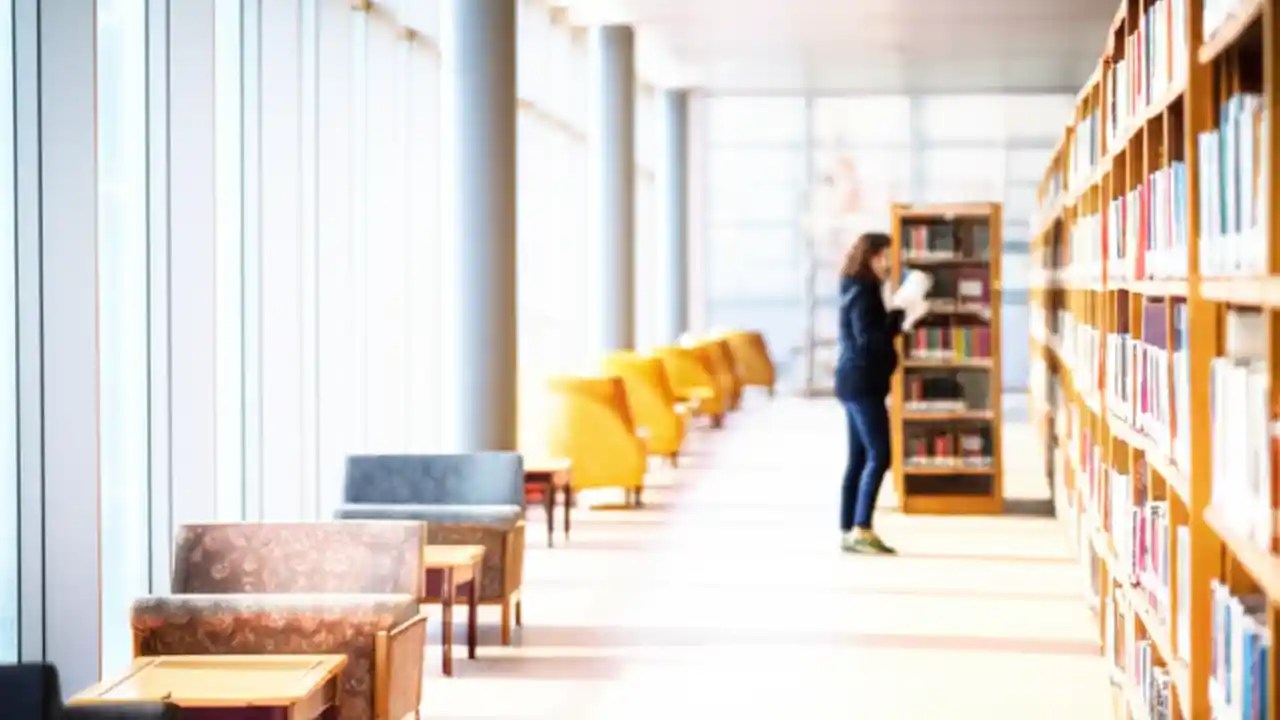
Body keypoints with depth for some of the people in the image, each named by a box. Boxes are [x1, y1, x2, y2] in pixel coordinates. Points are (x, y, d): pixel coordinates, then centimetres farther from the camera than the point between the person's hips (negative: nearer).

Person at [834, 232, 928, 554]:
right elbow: (867, 338, -23)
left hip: (857, 382, 10)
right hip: (862, 383, -10)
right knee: (879, 456, -12)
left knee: (859, 459, 9)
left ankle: (849, 531, 9)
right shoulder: (862, 293, -14)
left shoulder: (860, 290, 16)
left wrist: (901, 316, 11)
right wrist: (904, 318, -26)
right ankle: (860, 529, -17)